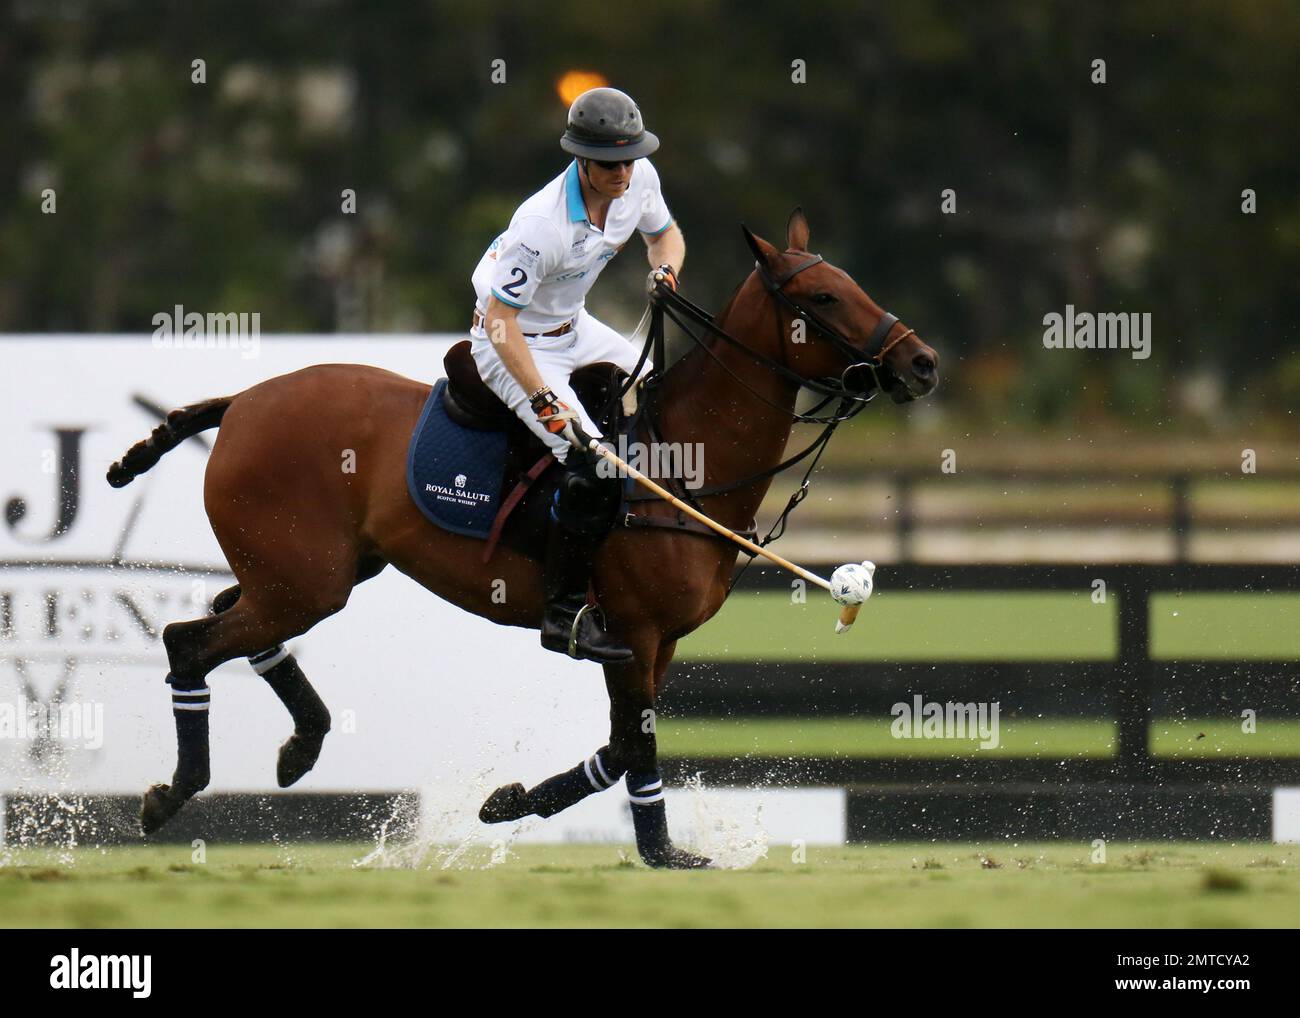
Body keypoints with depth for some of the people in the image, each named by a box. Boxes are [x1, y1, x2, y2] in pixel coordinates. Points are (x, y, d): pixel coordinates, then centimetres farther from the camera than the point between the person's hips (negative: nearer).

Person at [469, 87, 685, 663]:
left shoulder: (639, 179, -12)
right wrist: (545, 401, -35)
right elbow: (501, 322, -30)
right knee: (593, 464, -23)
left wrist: (666, 266, -13)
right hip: (514, 342, -8)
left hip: (574, 328, 8)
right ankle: (564, 614, -14)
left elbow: (663, 233, 11)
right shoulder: (543, 223, -35)